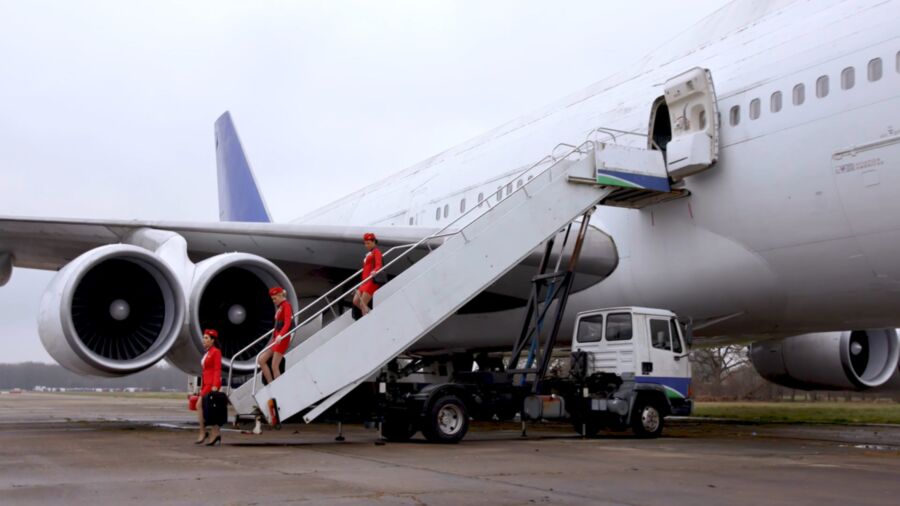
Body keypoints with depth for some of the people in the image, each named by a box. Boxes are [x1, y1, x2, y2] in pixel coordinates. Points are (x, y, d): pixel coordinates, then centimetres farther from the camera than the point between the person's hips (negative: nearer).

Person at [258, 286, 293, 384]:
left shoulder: (286, 305, -11)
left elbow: (287, 323, -24)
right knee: (261, 360, 8)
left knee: (274, 366, -9)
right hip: (276, 337, 10)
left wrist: (280, 335, -38)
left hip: (282, 338, -10)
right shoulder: (279, 306, 15)